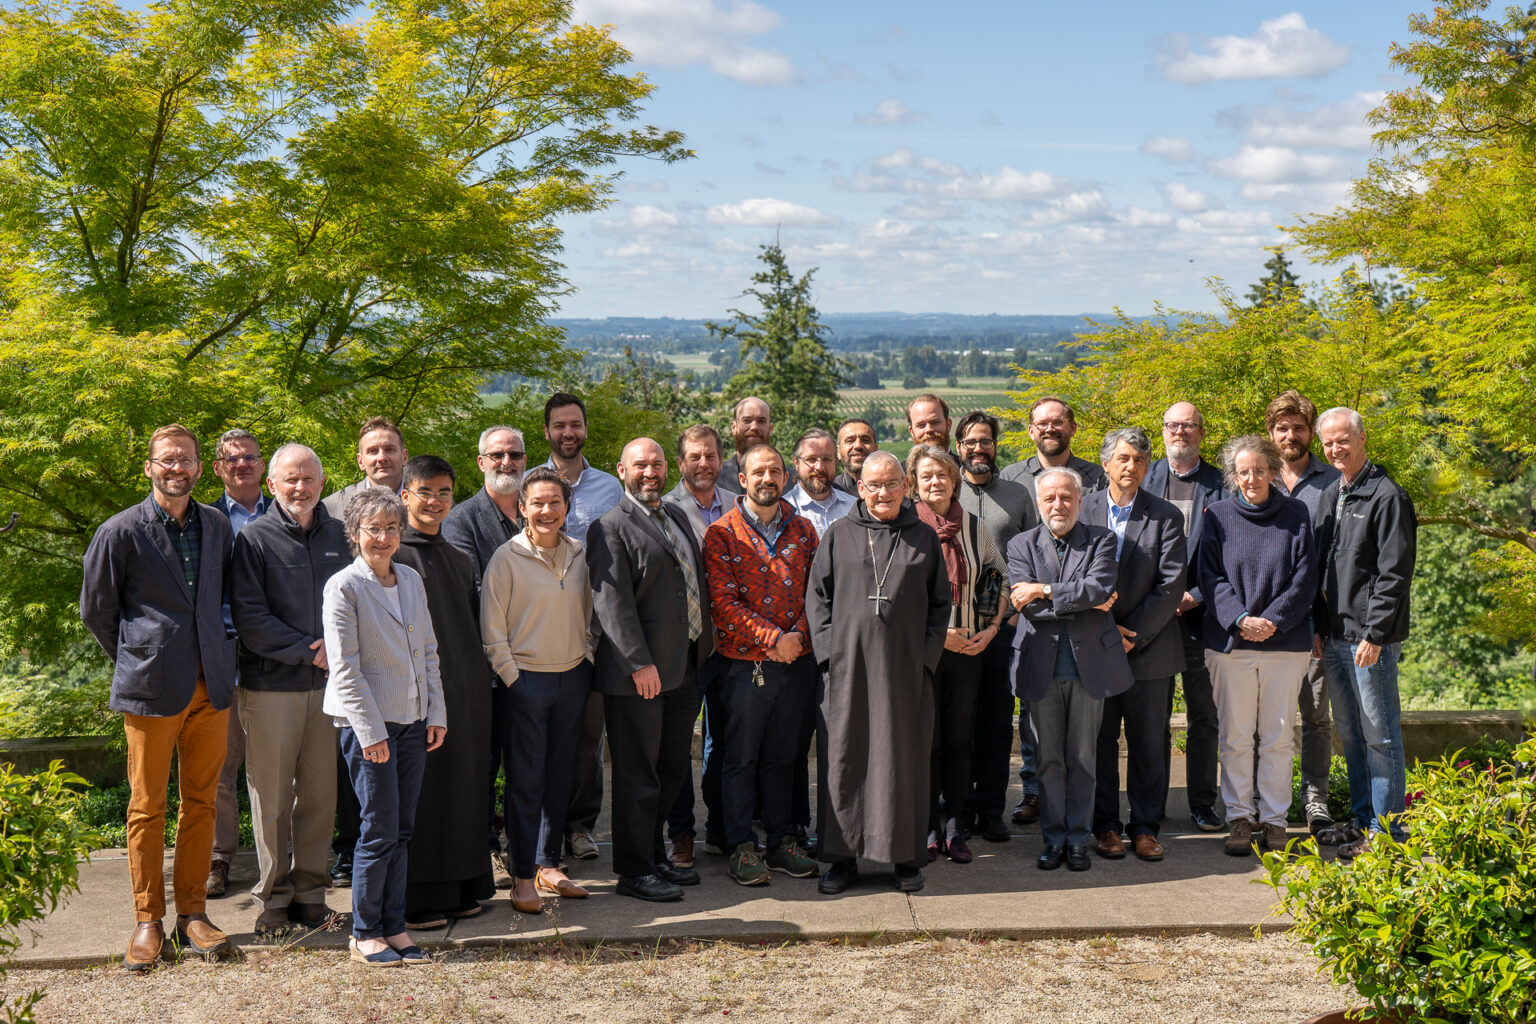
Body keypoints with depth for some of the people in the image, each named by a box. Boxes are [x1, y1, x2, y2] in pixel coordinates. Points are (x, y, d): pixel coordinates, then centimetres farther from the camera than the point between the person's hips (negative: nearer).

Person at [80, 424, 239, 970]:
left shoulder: (218, 526, 9)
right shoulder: (121, 532, -4)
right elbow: (95, 610, 5)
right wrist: (137, 660, 9)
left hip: (211, 686, 4)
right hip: (152, 689, -4)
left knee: (200, 802, 8)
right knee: (147, 806, 3)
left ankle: (193, 914, 17)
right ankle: (147, 921, 13)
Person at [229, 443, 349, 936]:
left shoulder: (338, 536, 11)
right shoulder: (254, 539, -2)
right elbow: (249, 617, -8)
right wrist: (309, 651, -12)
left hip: (327, 682, 4)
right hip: (271, 685, -3)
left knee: (320, 792, 7)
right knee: (272, 793, 2)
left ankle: (310, 890, 18)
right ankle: (274, 895, 13)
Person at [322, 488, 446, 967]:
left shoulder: (411, 579, 10)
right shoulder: (344, 586, -9)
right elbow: (344, 668, -12)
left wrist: (437, 713, 9)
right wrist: (371, 731, -14)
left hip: (412, 720, 6)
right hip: (369, 722, -6)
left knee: (401, 830, 9)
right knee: (380, 830, -3)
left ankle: (394, 928, 18)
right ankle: (364, 934, 9)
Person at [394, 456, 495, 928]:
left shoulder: (461, 560, 16)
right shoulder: (391, 556, -4)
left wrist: (481, 674, 11)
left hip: (465, 691, 6)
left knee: (464, 784, 10)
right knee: (418, 790, -2)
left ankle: (462, 888, 20)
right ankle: (416, 899, 5)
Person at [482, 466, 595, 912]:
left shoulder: (579, 554, 6)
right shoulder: (507, 558, -8)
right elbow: (492, 630, -7)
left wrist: (588, 661, 8)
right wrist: (512, 678, -10)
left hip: (573, 676, 5)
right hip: (526, 678, -5)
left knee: (560, 776, 11)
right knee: (525, 780, 0)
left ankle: (549, 865, 23)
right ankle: (523, 876, 7)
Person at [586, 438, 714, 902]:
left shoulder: (677, 516, 17)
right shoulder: (611, 528, -9)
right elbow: (612, 602, -16)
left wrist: (704, 646, 16)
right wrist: (639, 663, -21)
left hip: (683, 668, 8)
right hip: (638, 673, -8)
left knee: (673, 771, 15)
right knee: (638, 776, 0)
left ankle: (655, 856, 29)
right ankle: (634, 871, 10)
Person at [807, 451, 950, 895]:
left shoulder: (925, 539, 8)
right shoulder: (838, 535, 6)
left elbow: (939, 603, 10)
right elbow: (817, 596, 6)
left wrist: (927, 654, 0)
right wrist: (829, 650, -4)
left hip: (905, 669, 0)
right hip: (847, 667, 0)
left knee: (904, 757, 4)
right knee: (844, 758, 2)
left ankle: (906, 857, 15)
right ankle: (842, 858, 11)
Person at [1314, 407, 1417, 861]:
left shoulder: (1387, 496, -9)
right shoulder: (1329, 496, 14)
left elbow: (1394, 573, -14)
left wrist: (1374, 634, -18)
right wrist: (1319, 626, 11)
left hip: (1371, 639, -8)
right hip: (1334, 637, 8)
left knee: (1380, 735, -2)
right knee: (1350, 734, 13)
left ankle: (1384, 832, 4)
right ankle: (1363, 821, 23)